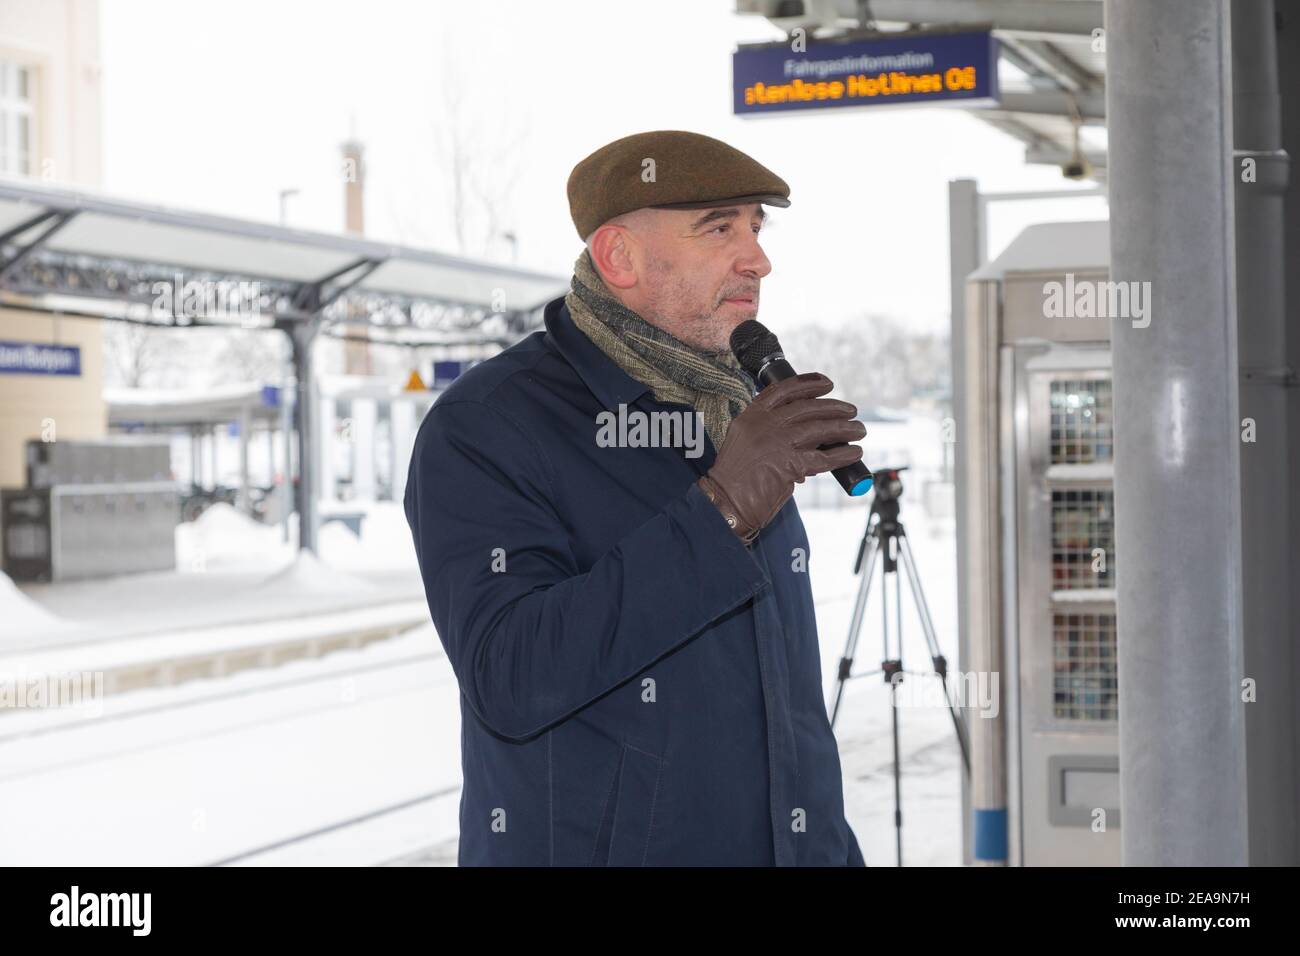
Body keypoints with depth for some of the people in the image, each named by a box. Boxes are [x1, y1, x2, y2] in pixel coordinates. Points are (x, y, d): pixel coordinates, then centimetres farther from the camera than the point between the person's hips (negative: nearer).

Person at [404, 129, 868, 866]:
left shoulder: (741, 411, 8)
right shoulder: (483, 430, -13)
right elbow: (510, 680, -27)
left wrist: (835, 845, 16)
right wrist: (720, 514, -28)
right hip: (583, 842, -6)